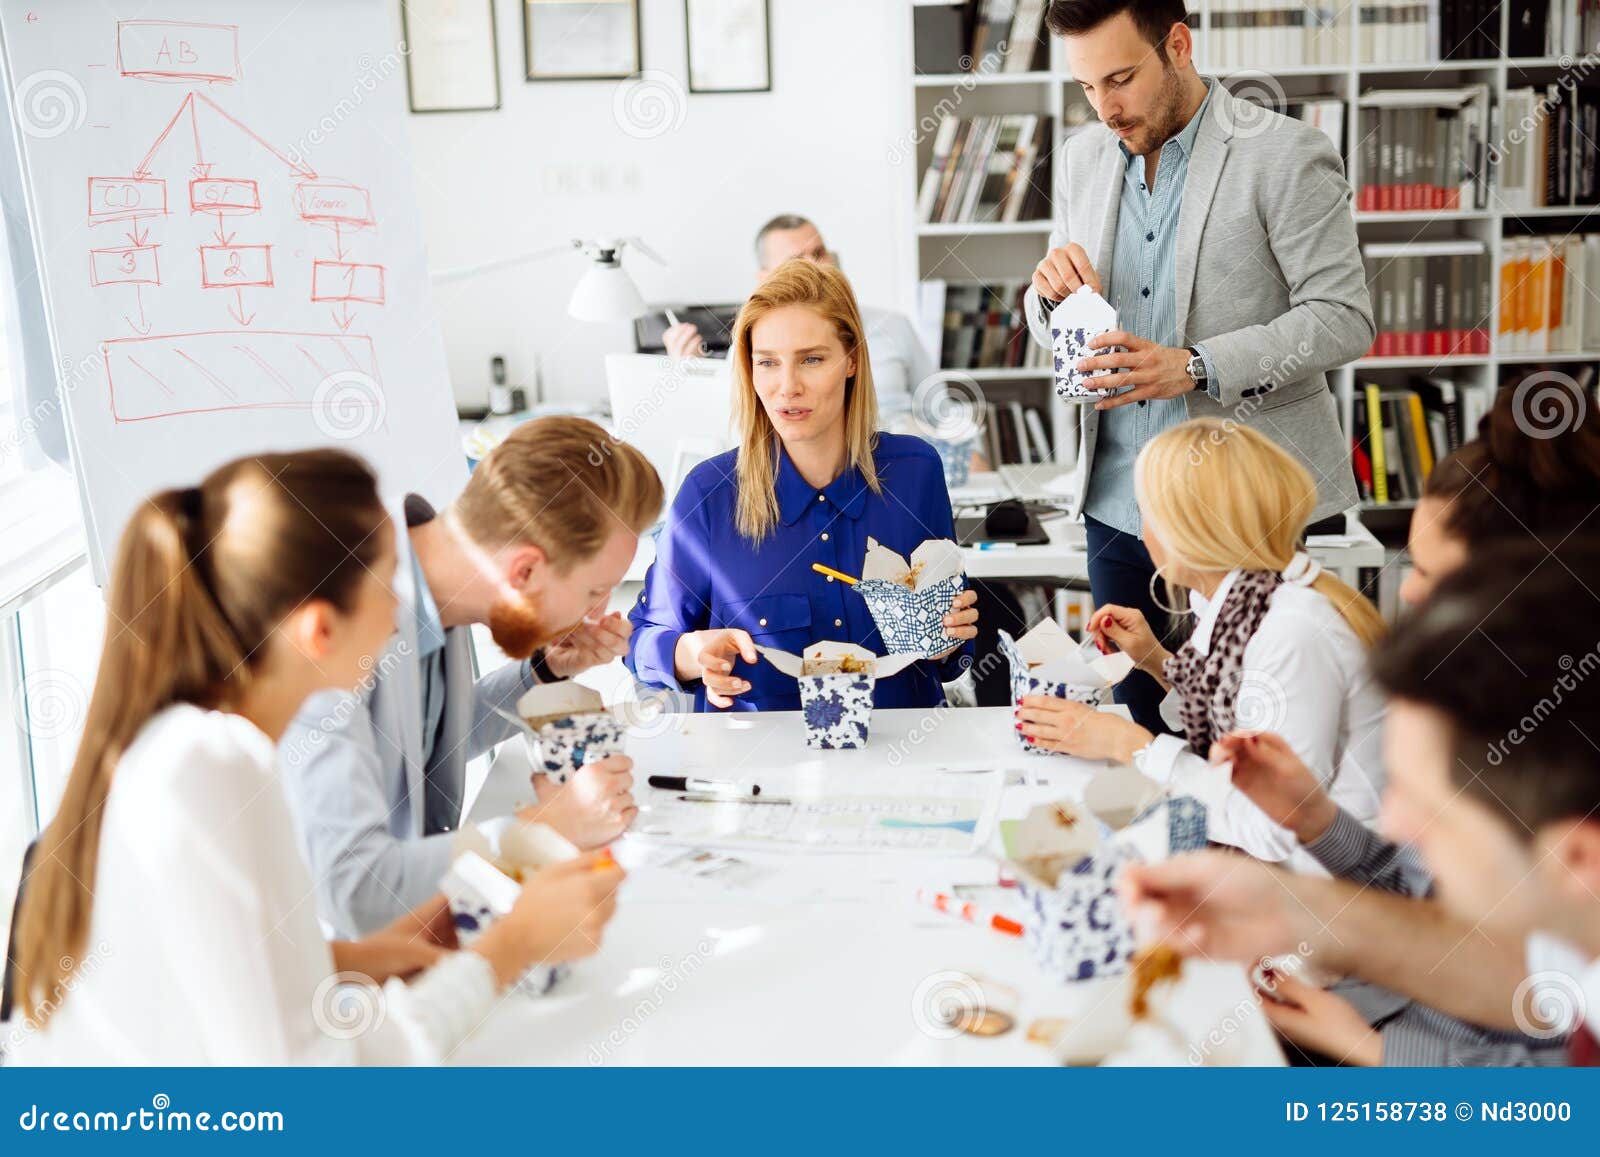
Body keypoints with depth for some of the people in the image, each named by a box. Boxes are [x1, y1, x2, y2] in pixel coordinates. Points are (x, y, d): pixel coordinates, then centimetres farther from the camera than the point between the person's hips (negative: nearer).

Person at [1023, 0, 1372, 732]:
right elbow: (1053, 332, 16)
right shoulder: (1084, 159, 10)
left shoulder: (1286, 156, -7)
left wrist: (1196, 367, -23)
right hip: (1119, 501, 5)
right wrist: (1053, 292, -8)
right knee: (1137, 720, 12)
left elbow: (1344, 317, -11)